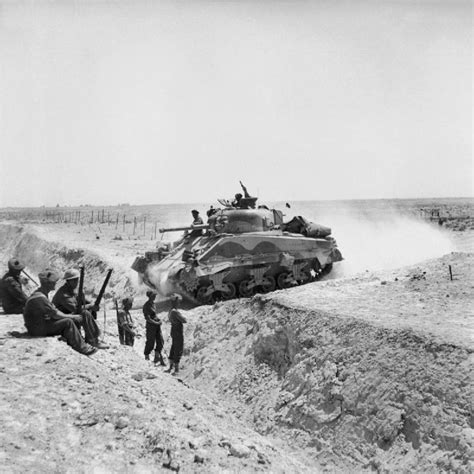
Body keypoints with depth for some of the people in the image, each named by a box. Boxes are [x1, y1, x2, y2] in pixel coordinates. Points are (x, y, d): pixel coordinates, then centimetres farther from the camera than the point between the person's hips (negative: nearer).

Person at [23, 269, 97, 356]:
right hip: (38, 329, -10)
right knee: (68, 322, -18)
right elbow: (55, 314, -21)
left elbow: (54, 309, 15)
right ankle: (82, 347, -11)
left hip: (42, 324, 10)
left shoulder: (42, 294, 12)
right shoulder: (39, 298, -22)